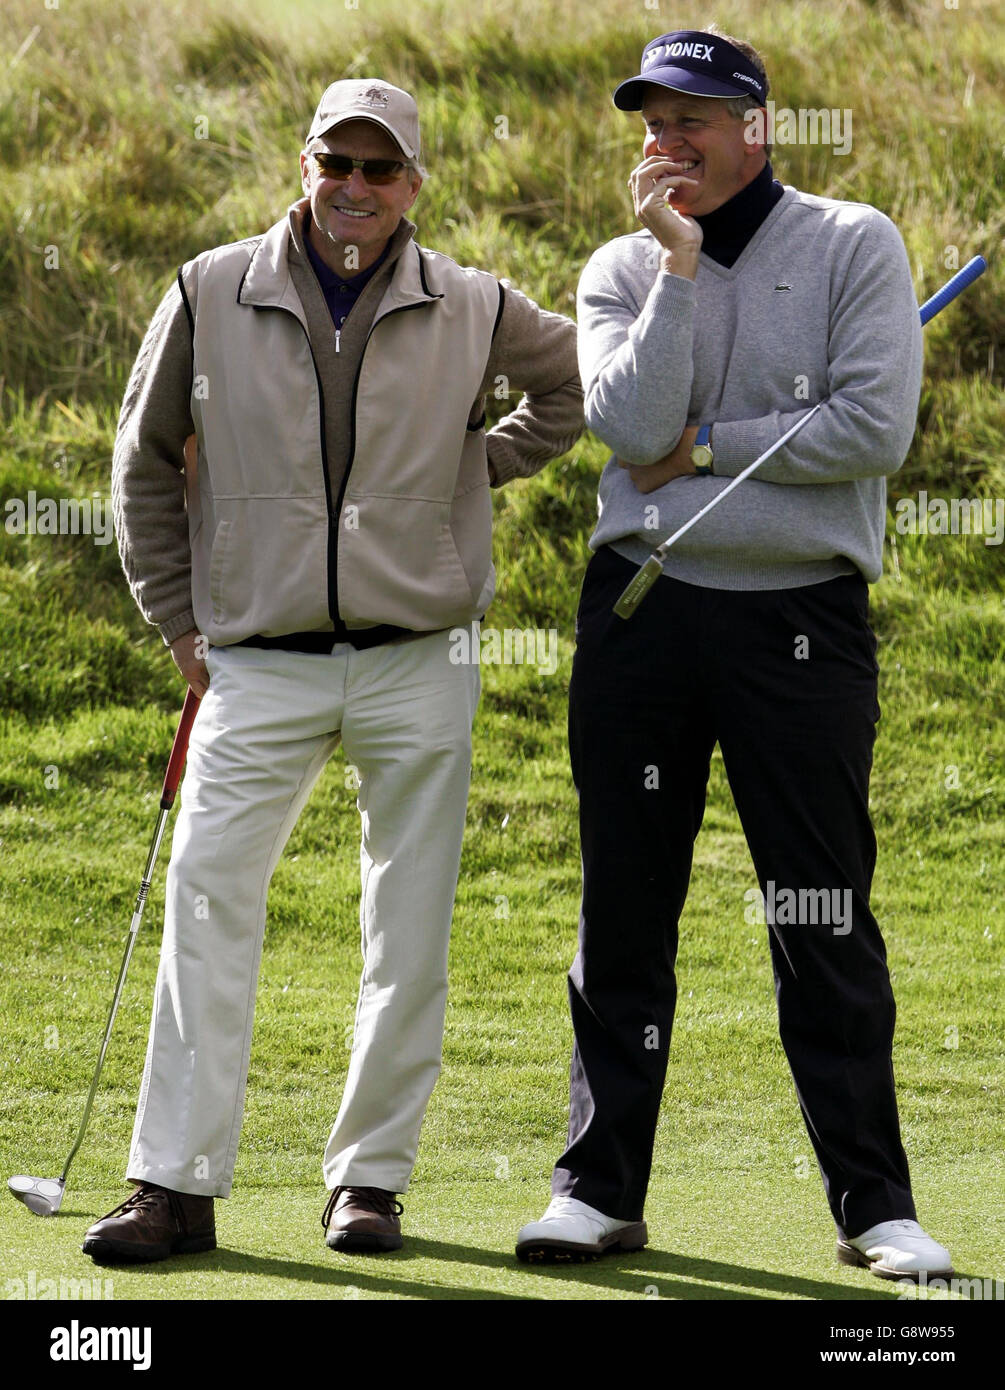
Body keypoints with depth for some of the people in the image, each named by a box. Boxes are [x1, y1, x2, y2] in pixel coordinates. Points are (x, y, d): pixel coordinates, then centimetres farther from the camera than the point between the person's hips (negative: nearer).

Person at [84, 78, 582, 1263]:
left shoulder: (472, 311, 2)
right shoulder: (211, 296, 2)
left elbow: (581, 380, 21)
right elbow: (145, 463, 12)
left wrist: (479, 466, 10)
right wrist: (180, 623, 11)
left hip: (419, 664, 1)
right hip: (259, 664, -1)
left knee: (409, 929, 2)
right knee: (207, 898, -11)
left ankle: (369, 1176, 13)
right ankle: (176, 1185, -11)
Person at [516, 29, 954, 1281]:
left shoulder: (854, 246, 2)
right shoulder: (620, 273, 10)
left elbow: (875, 427, -11)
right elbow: (633, 426, -8)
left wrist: (706, 451, -8)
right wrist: (679, 260, -11)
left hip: (803, 616, -3)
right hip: (643, 611, 3)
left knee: (825, 922, -1)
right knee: (623, 910, 5)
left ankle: (873, 1204, 4)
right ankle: (601, 1188, 12)